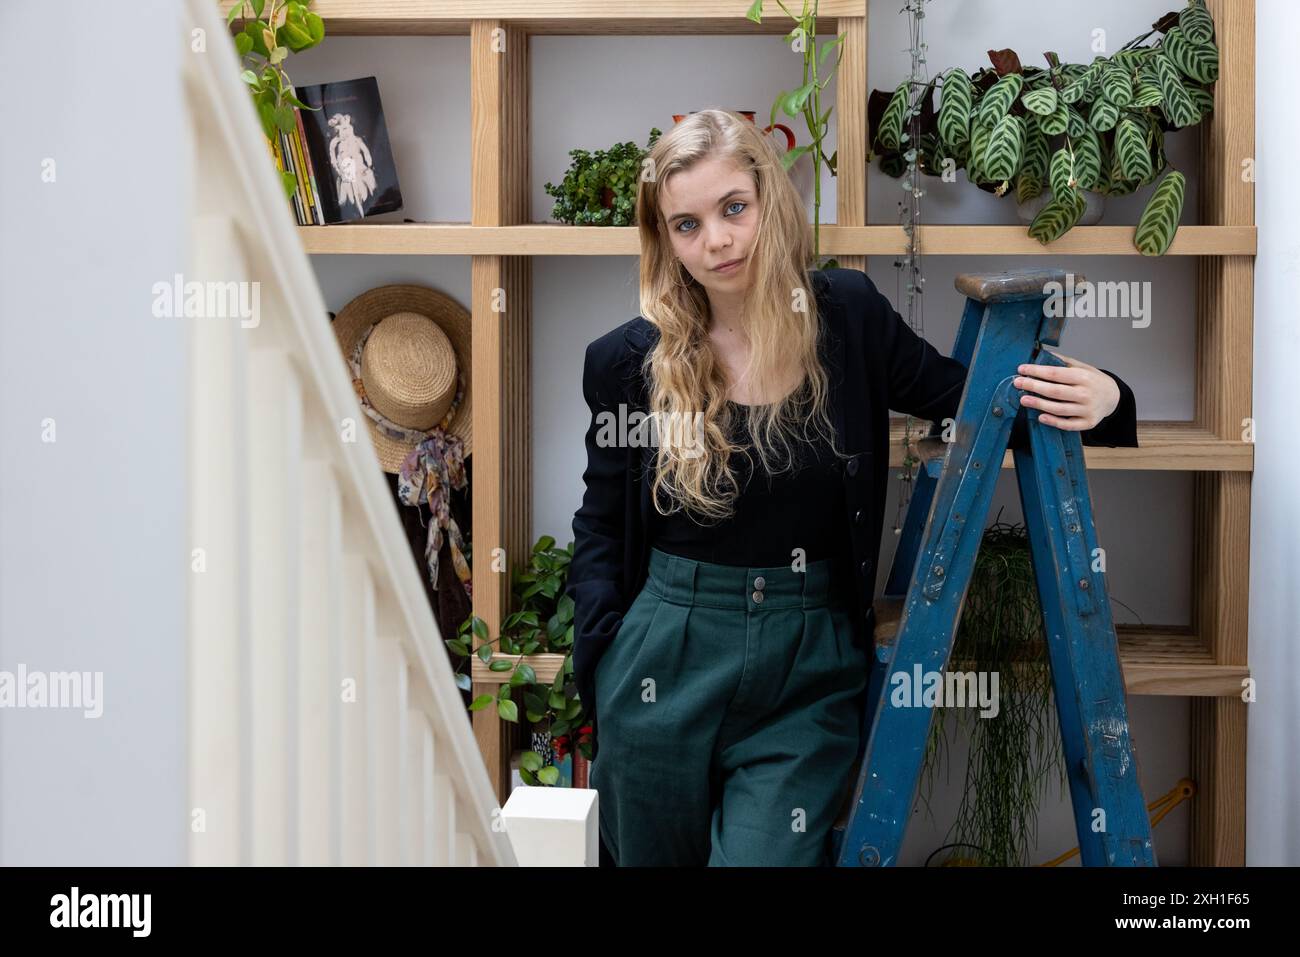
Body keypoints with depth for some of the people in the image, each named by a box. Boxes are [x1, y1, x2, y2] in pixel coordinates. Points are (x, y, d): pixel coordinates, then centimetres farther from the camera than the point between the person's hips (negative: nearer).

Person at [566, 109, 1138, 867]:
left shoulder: (847, 314, -3)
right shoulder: (630, 359, -4)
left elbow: (958, 393, 8)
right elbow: (601, 525, 8)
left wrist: (1098, 399, -10)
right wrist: (603, 656, -2)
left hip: (810, 669, -1)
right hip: (665, 661, 1)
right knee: (652, 855, 16)